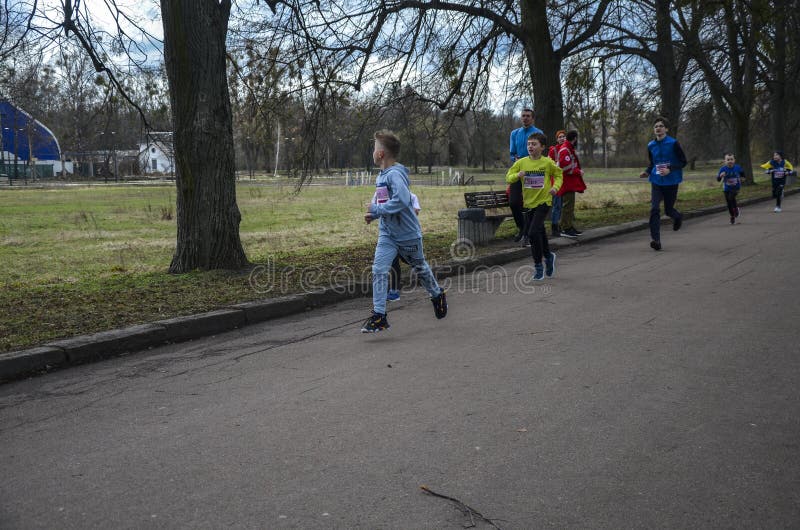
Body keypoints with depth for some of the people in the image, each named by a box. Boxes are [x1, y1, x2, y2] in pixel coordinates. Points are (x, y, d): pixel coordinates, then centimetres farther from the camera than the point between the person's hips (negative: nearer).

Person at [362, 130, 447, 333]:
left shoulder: (395, 174, -22)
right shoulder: (381, 176, 6)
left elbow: (402, 200, -35)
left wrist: (377, 210, -26)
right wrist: (373, 213, 3)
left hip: (408, 233, -7)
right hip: (387, 233, 7)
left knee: (420, 268, 16)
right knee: (379, 270, -10)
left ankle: (437, 295, 42)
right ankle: (378, 316, -10)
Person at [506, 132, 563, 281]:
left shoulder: (548, 163, -7)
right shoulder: (521, 162, -1)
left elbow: (558, 175, 8)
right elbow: (508, 177, 0)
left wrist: (555, 187, -10)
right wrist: (517, 175, -20)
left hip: (543, 201, -4)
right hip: (529, 202, 4)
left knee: (533, 233, -16)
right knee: (539, 233, 16)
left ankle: (538, 266, -2)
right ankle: (548, 256, 41)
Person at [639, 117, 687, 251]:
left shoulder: (674, 143, -8)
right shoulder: (651, 145, 5)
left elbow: (683, 162, -6)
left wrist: (670, 169, -21)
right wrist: (647, 172, 0)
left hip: (671, 182, -3)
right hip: (656, 181, 3)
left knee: (668, 210, 9)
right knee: (654, 209, -14)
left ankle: (677, 217, 47)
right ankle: (655, 240, -15)